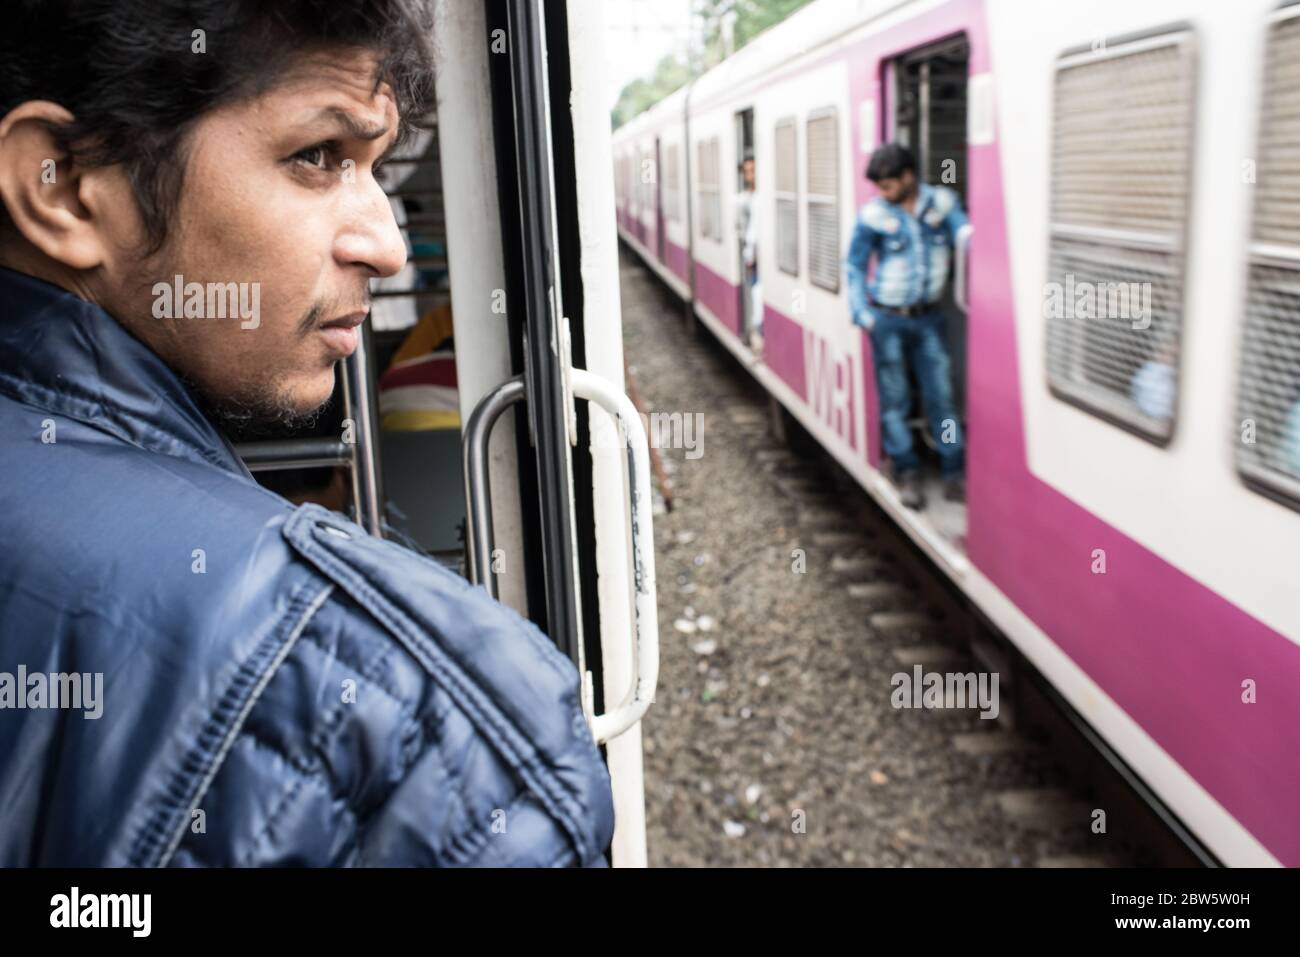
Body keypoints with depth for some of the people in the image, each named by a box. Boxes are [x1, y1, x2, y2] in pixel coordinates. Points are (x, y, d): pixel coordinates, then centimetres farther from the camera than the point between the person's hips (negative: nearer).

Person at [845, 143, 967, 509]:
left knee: (941, 395, 4)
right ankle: (907, 473, 16)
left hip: (928, 317, 2)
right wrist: (861, 313, -3)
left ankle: (953, 474, 13)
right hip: (887, 319, -1)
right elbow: (854, 266, 2)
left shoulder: (943, 202, -3)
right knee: (894, 400, 4)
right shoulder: (873, 215, -6)